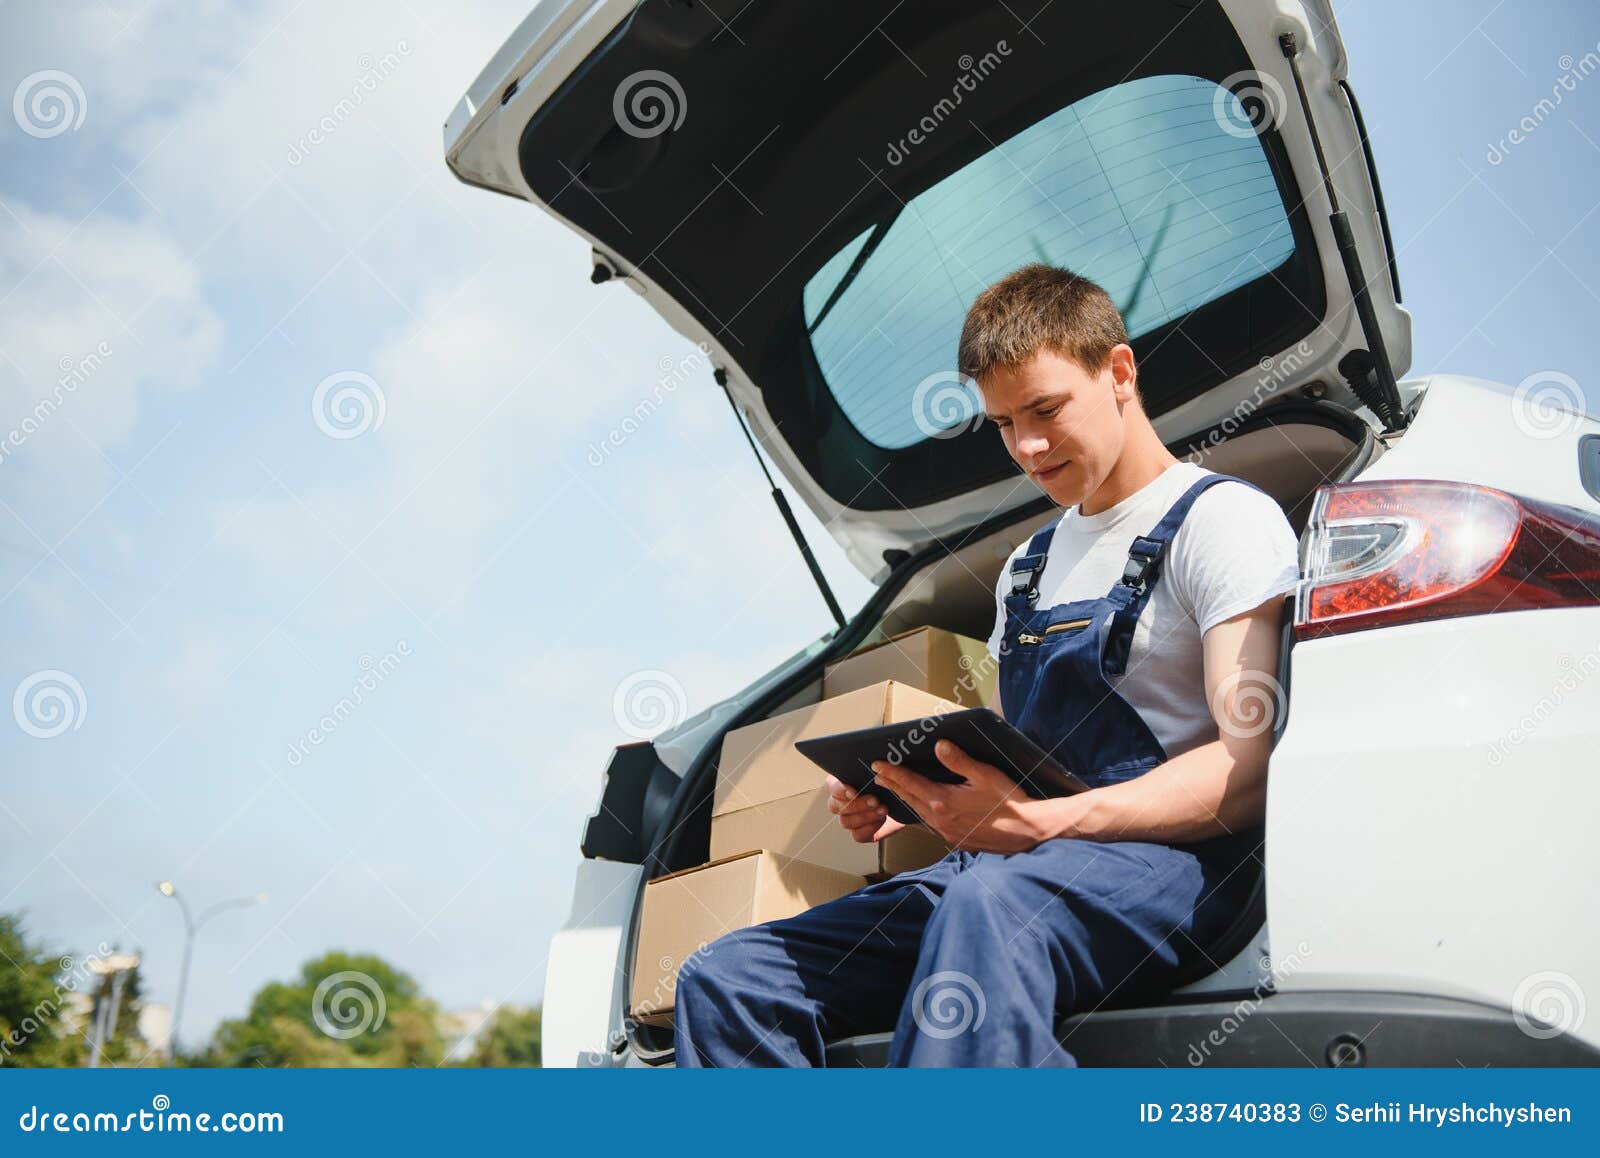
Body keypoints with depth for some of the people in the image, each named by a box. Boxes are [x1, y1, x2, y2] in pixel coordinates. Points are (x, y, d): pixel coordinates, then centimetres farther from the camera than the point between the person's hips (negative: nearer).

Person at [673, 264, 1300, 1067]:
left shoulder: (1224, 518, 2)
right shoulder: (1028, 566, 26)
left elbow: (1247, 770, -11)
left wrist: (1048, 821, -25)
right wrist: (901, 796, 6)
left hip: (1163, 859, -7)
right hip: (1011, 861, 7)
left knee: (988, 906, -42)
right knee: (727, 977, -12)